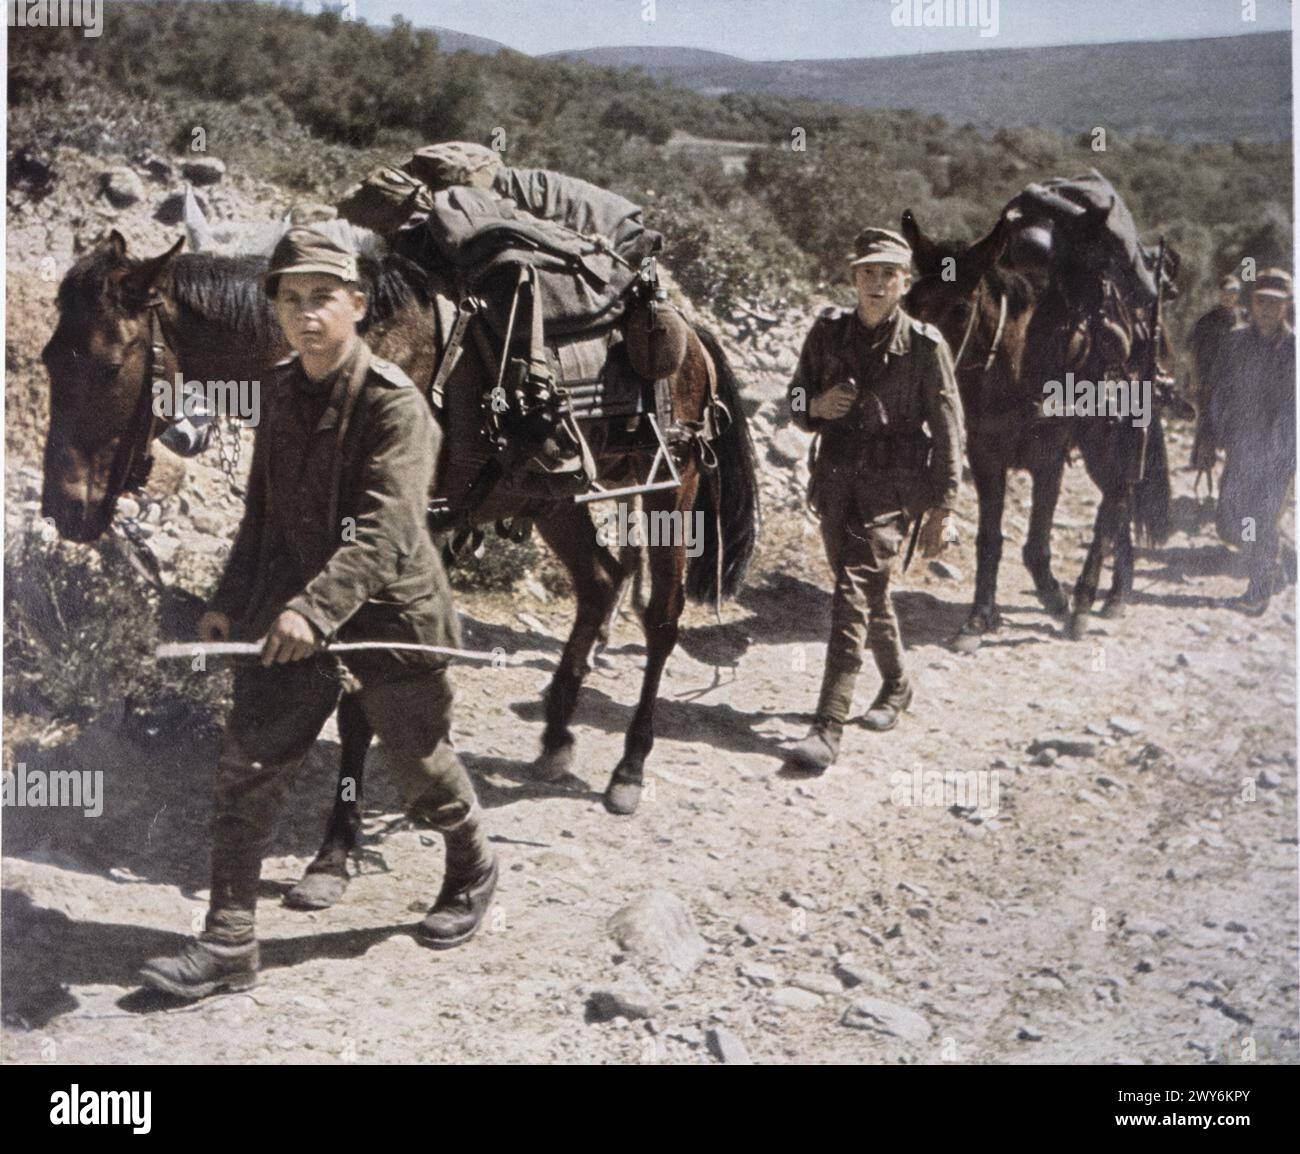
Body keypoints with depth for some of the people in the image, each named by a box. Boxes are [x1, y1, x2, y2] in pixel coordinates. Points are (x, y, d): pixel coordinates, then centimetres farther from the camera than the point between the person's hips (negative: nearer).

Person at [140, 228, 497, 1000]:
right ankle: (229, 945, 8)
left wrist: (316, 608, -38)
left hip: (388, 615, -5)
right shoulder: (284, 392, 5)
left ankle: (474, 872, 43)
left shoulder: (393, 402, -17)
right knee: (246, 768, -1)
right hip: (290, 616, 6)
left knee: (423, 770, 13)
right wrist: (231, 602, 10)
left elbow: (386, 532, -27)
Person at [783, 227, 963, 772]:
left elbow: (947, 431, -2)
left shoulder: (925, 346, -6)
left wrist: (942, 508, -5)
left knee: (853, 591, -15)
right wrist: (816, 406, -11)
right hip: (835, 480, 5)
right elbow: (796, 401, 13)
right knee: (869, 590, 18)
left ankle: (828, 727, -17)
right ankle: (896, 685, 42)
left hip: (891, 486, -5)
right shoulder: (829, 332, 4)